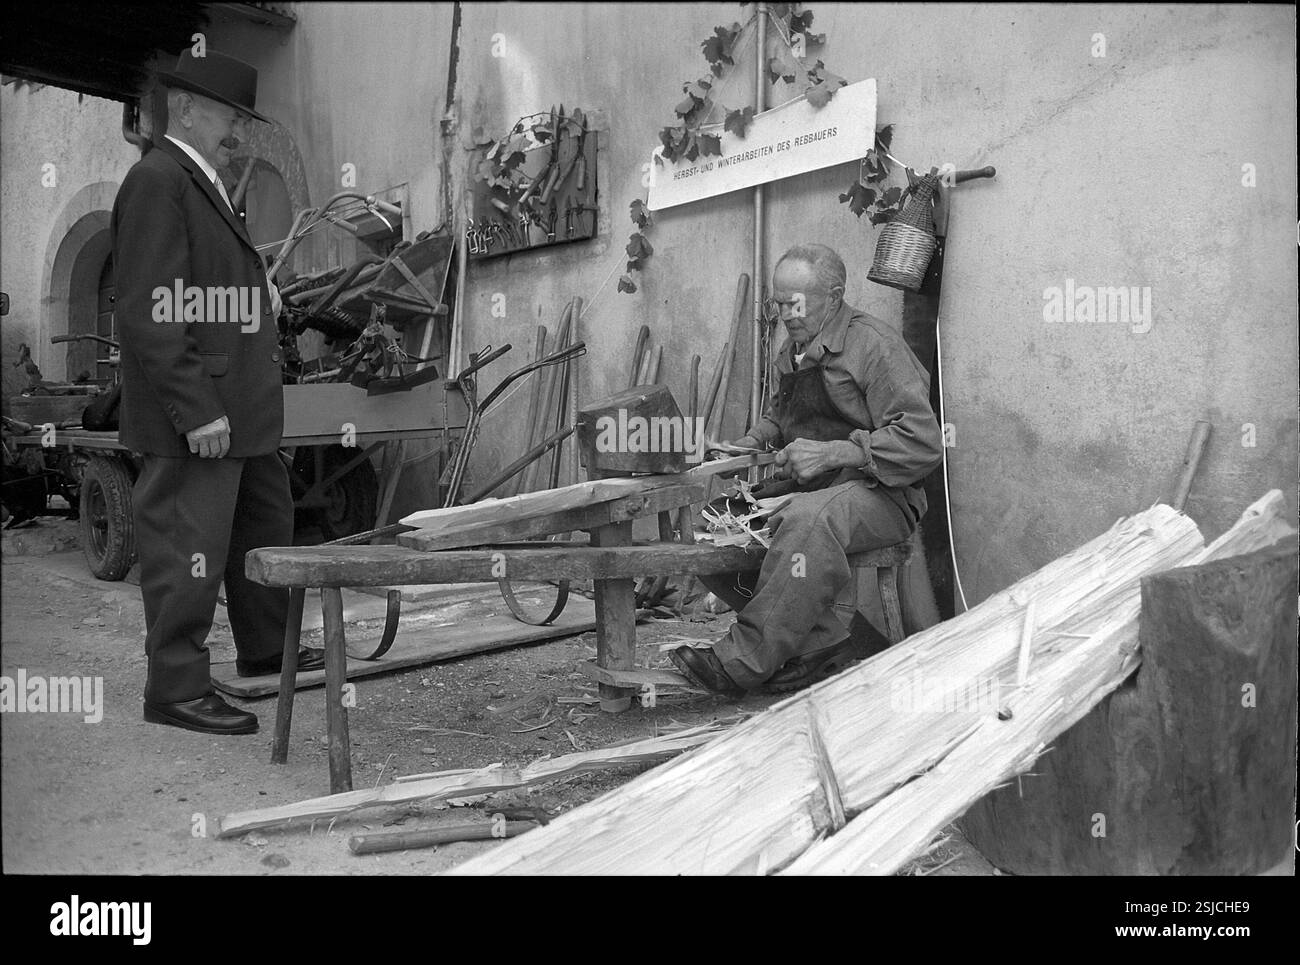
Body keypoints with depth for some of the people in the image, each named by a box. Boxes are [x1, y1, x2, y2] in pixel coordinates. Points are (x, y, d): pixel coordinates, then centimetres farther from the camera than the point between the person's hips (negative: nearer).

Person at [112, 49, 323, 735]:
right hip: (193, 419, -11)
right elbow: (148, 312, -20)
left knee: (267, 526, 20)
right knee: (187, 550, -3)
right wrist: (196, 409, -24)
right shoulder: (156, 182, -12)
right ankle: (175, 690, 10)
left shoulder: (204, 186, 19)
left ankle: (265, 649, 36)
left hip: (242, 414, 11)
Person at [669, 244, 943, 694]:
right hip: (803, 488, 8)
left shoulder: (874, 343, -9)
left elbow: (923, 441, -17)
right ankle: (821, 641, -11)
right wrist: (751, 443, 9)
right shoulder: (794, 350, 16)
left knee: (808, 520, -41)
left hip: (878, 492, -8)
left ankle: (741, 663, -32)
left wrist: (831, 453, -23)